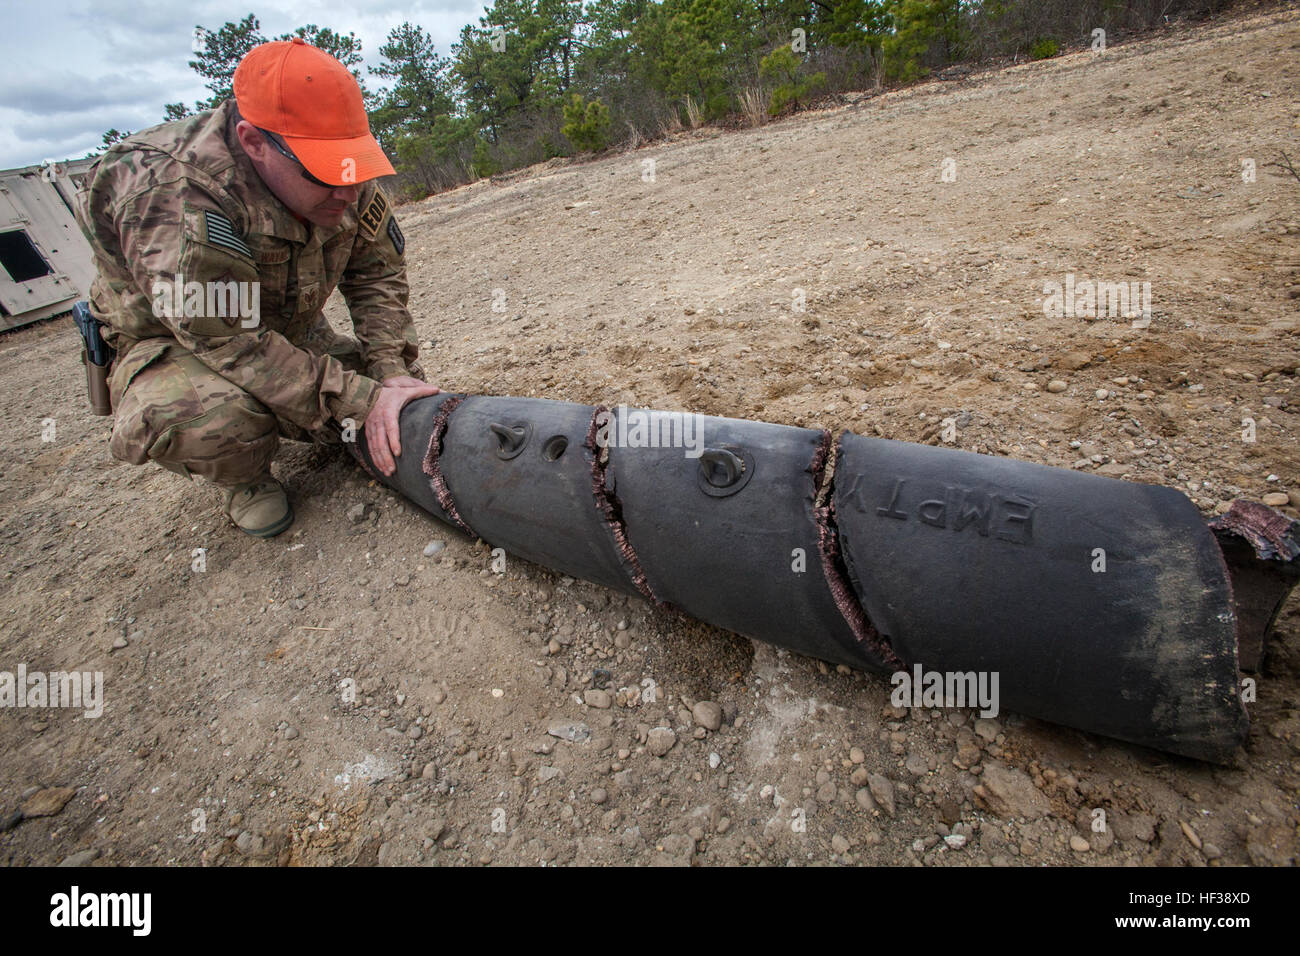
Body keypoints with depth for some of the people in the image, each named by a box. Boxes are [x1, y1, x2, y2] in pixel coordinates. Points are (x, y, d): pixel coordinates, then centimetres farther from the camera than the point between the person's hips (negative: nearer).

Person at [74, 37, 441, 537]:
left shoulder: (349, 187, -15)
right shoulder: (174, 195, -33)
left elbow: (377, 274, -8)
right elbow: (234, 345, -35)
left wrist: (393, 372, -23)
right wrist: (360, 400, -39)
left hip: (292, 336, 6)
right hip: (174, 343, -5)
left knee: (399, 392, -8)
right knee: (214, 419, -39)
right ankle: (246, 478, -1)